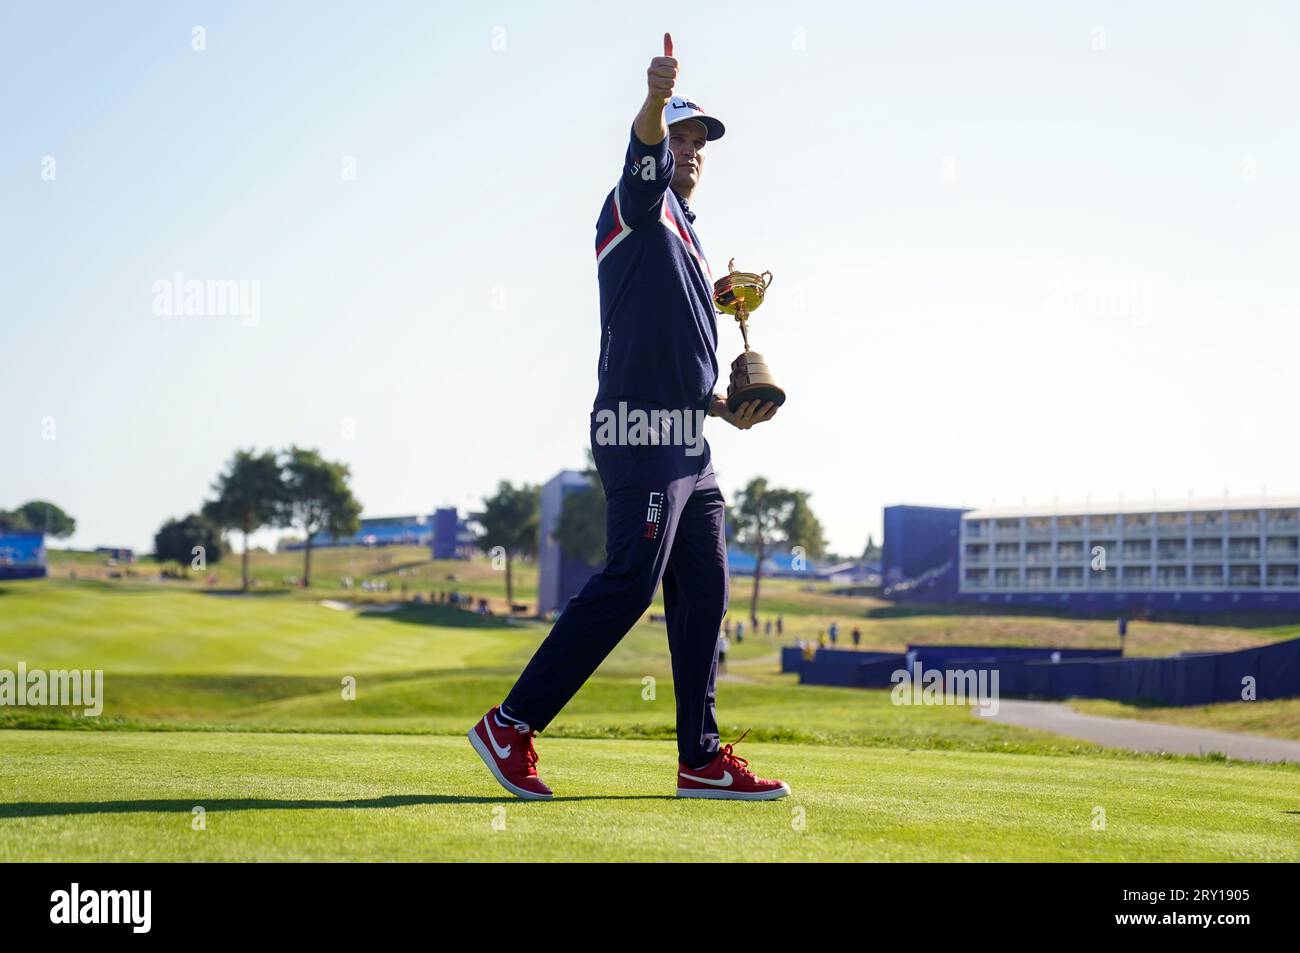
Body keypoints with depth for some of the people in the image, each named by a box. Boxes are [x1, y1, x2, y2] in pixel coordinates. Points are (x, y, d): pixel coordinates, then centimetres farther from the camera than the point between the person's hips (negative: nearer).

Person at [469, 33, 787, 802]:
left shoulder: (684, 236, 28)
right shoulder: (641, 207, 2)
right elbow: (645, 155, -23)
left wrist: (725, 409, 16)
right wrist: (656, 99, -44)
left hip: (687, 443, 9)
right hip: (641, 430, -9)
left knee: (704, 592, 7)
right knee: (630, 584, -15)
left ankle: (703, 759, 11)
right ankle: (511, 725, -11)